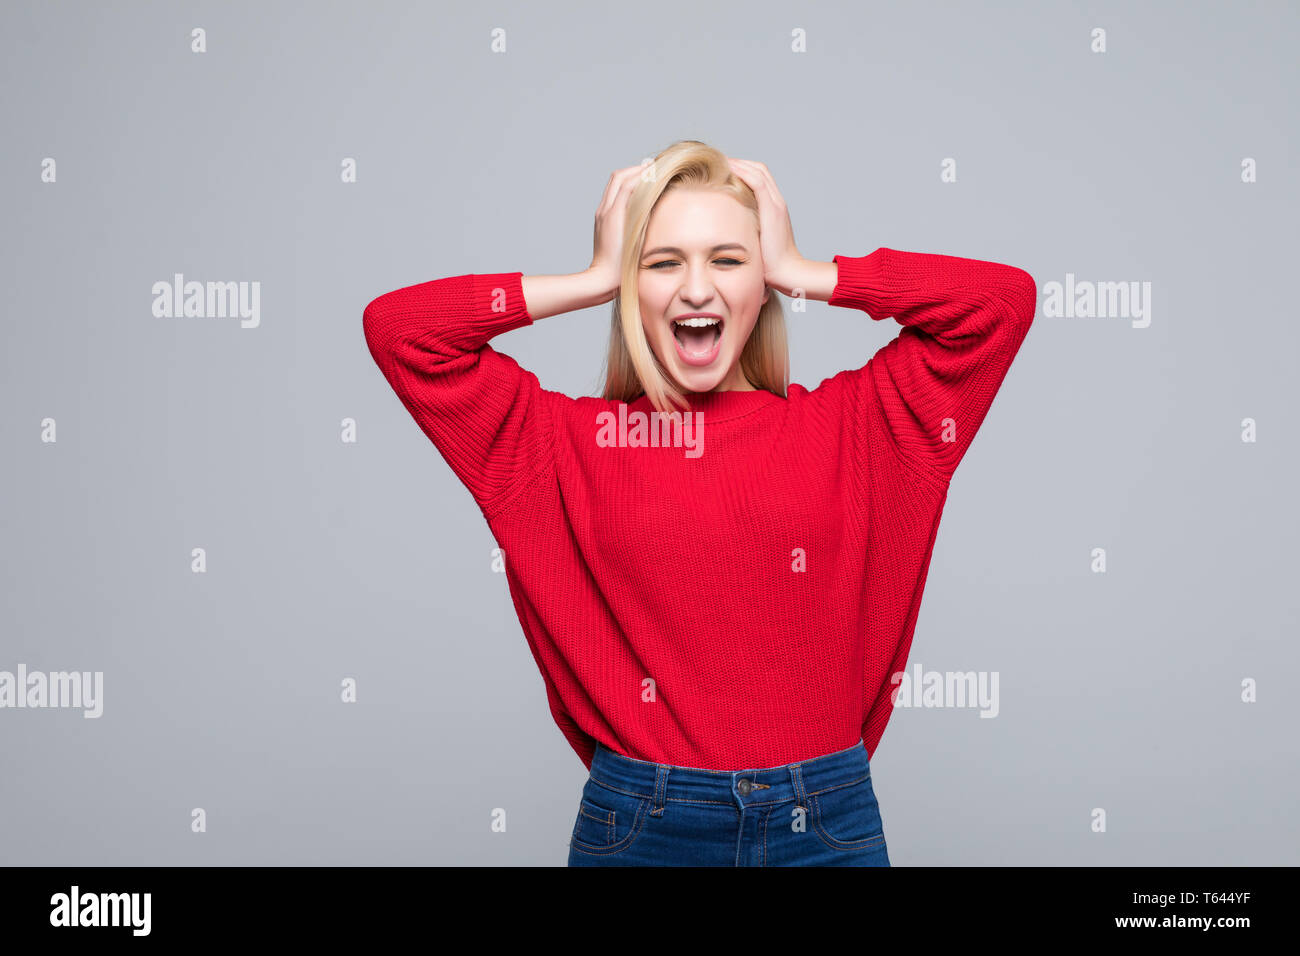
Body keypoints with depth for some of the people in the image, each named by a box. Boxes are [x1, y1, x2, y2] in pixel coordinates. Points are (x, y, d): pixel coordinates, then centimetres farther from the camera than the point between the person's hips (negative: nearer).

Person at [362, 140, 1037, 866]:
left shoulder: (848, 425, 2)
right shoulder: (570, 440, 1)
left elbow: (1004, 300, -1)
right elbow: (396, 326, -3)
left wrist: (802, 273, -2)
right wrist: (595, 281, -3)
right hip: (641, 825, 0)